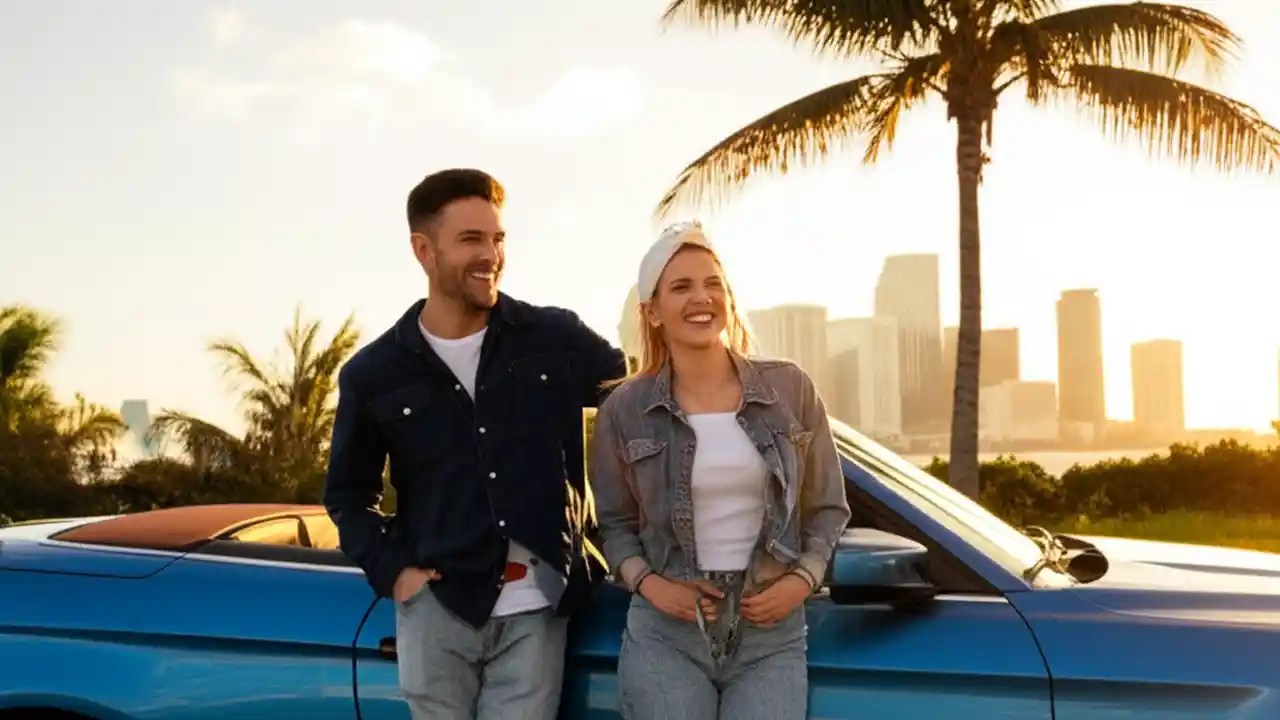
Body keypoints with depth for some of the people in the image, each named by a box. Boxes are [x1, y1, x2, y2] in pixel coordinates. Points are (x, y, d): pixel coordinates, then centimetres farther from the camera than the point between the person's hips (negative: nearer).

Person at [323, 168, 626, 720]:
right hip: (436, 608, 1)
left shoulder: (558, 339, 0)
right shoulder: (373, 374, 3)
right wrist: (392, 571, 0)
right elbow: (348, 492, 13)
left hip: (536, 610, 0)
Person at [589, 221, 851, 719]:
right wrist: (647, 583, -9)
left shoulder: (789, 388, 2)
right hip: (665, 633, 0)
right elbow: (614, 523, 7)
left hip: (773, 633, 1)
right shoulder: (624, 409, 0)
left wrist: (802, 579, -6)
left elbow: (827, 507, 8)